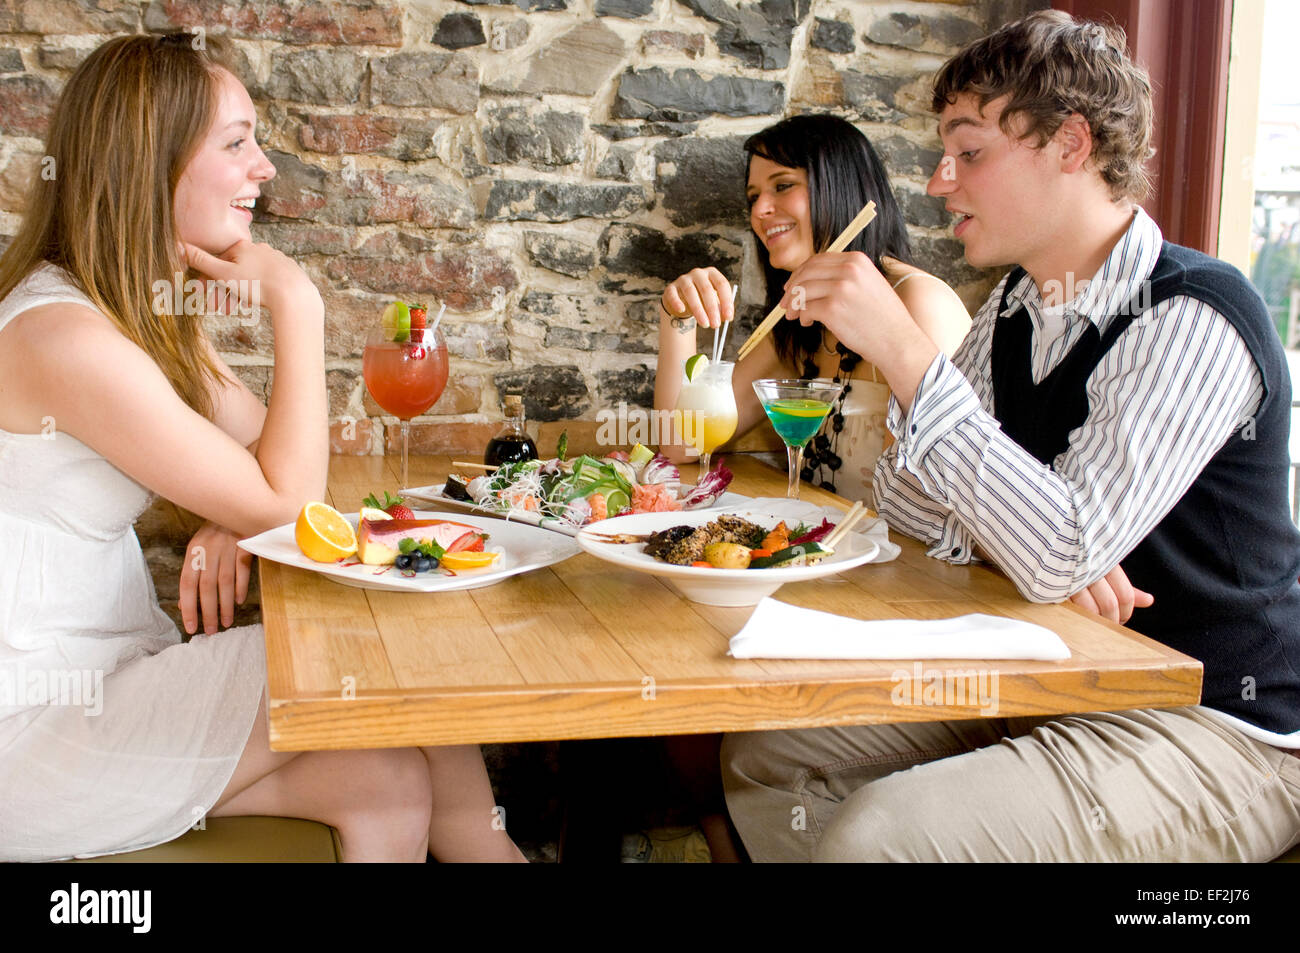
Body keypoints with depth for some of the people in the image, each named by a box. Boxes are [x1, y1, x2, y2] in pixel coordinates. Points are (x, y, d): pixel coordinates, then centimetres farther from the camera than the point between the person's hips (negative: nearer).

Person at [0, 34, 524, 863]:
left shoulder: (152, 312, 7)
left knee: (390, 780, -9)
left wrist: (232, 521, -13)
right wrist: (296, 303, -17)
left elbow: (269, 453, 9)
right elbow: (287, 504, -21)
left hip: (116, 665, 8)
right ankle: (485, 841, 7)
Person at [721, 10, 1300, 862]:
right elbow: (911, 497, 9)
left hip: (1208, 728, -8)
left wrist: (902, 350, -29)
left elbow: (1063, 556, -30)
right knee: (763, 758, 0)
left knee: (875, 833, -27)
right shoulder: (1016, 311, 6)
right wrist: (1042, 546, -12)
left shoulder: (1195, 322, -20)